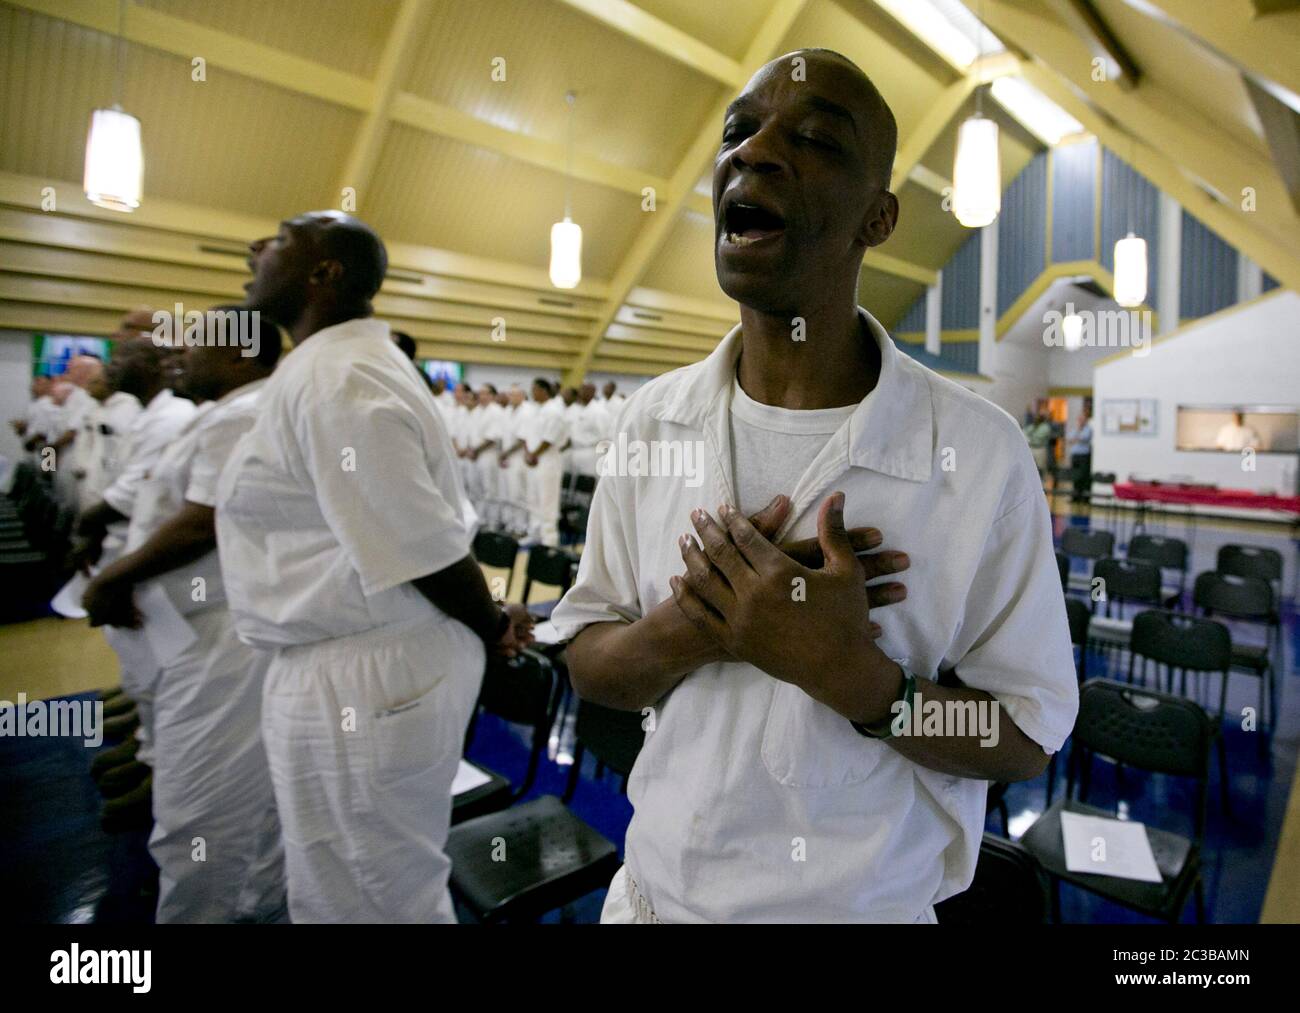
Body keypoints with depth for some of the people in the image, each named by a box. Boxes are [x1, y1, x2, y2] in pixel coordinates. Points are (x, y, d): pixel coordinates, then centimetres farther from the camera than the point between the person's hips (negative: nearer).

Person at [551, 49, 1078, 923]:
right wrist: (690, 625, -24)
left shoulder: (979, 451, -19)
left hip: (862, 906, -2)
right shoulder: (651, 418, -9)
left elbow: (1027, 739, -11)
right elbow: (587, 663, -4)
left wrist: (853, 674, -28)